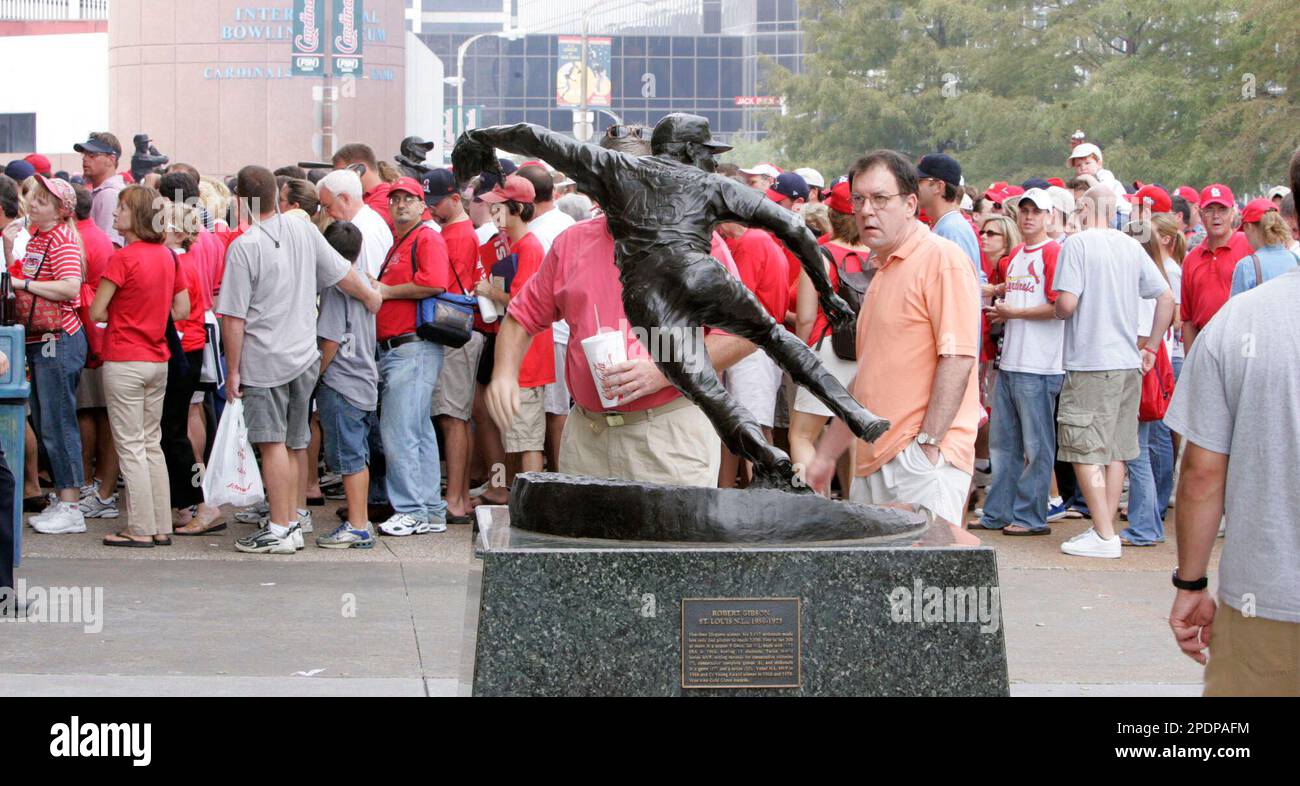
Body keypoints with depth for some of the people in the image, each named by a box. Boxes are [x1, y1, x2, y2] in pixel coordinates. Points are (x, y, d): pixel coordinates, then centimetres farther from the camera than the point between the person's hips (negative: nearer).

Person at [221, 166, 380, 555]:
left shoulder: (244, 247, -15)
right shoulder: (303, 231, 1)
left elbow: (233, 318, -14)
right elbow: (344, 274, 9)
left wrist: (233, 370, -7)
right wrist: (371, 297, 28)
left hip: (263, 360, -6)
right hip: (305, 356, 6)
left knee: (273, 444, -3)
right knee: (294, 443, 16)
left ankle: (281, 529, -3)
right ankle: (296, 515, 27)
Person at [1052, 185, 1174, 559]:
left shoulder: (1077, 244, -9)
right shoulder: (1131, 246, 8)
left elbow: (1066, 303, -17)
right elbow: (1167, 298, 8)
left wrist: (1058, 311, 6)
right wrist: (1151, 347, 14)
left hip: (1089, 363, -6)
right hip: (1128, 363, 6)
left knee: (1086, 451, -1)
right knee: (1115, 450, 13)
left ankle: (1104, 535, -3)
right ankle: (1106, 527, 18)